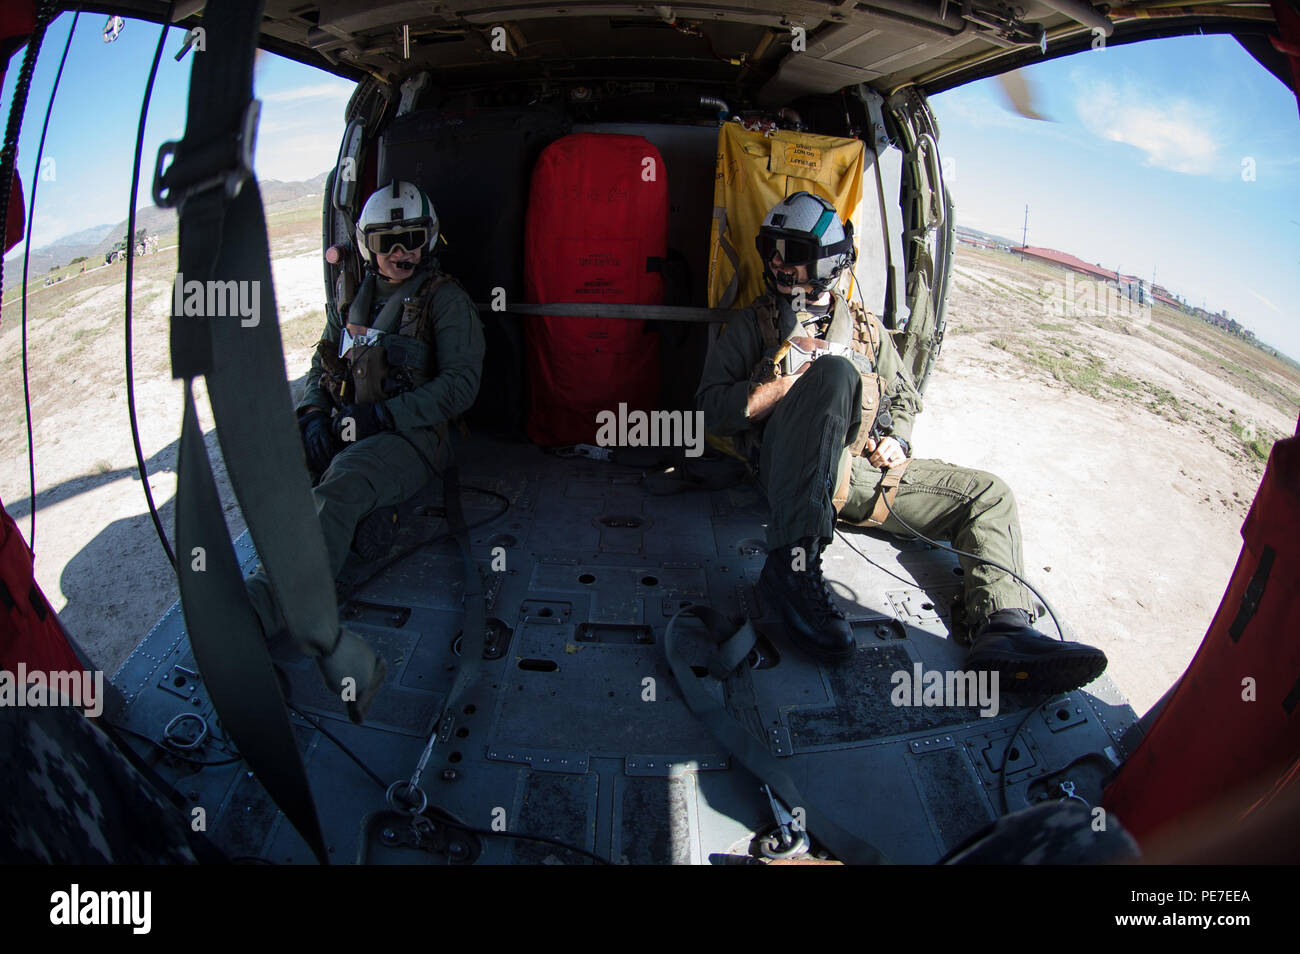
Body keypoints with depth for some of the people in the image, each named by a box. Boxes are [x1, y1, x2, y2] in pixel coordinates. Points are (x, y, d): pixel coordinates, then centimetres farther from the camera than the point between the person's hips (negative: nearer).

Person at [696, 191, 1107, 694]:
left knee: (989, 494, -5)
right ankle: (792, 560, -48)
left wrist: (895, 439, 8)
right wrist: (790, 378, -10)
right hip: (795, 471, -5)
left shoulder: (866, 328, 26)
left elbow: (905, 397, 32)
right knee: (835, 372, -34)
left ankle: (1005, 633, -24)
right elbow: (711, 409, 4)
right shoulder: (754, 325, 15)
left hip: (863, 470, 5)